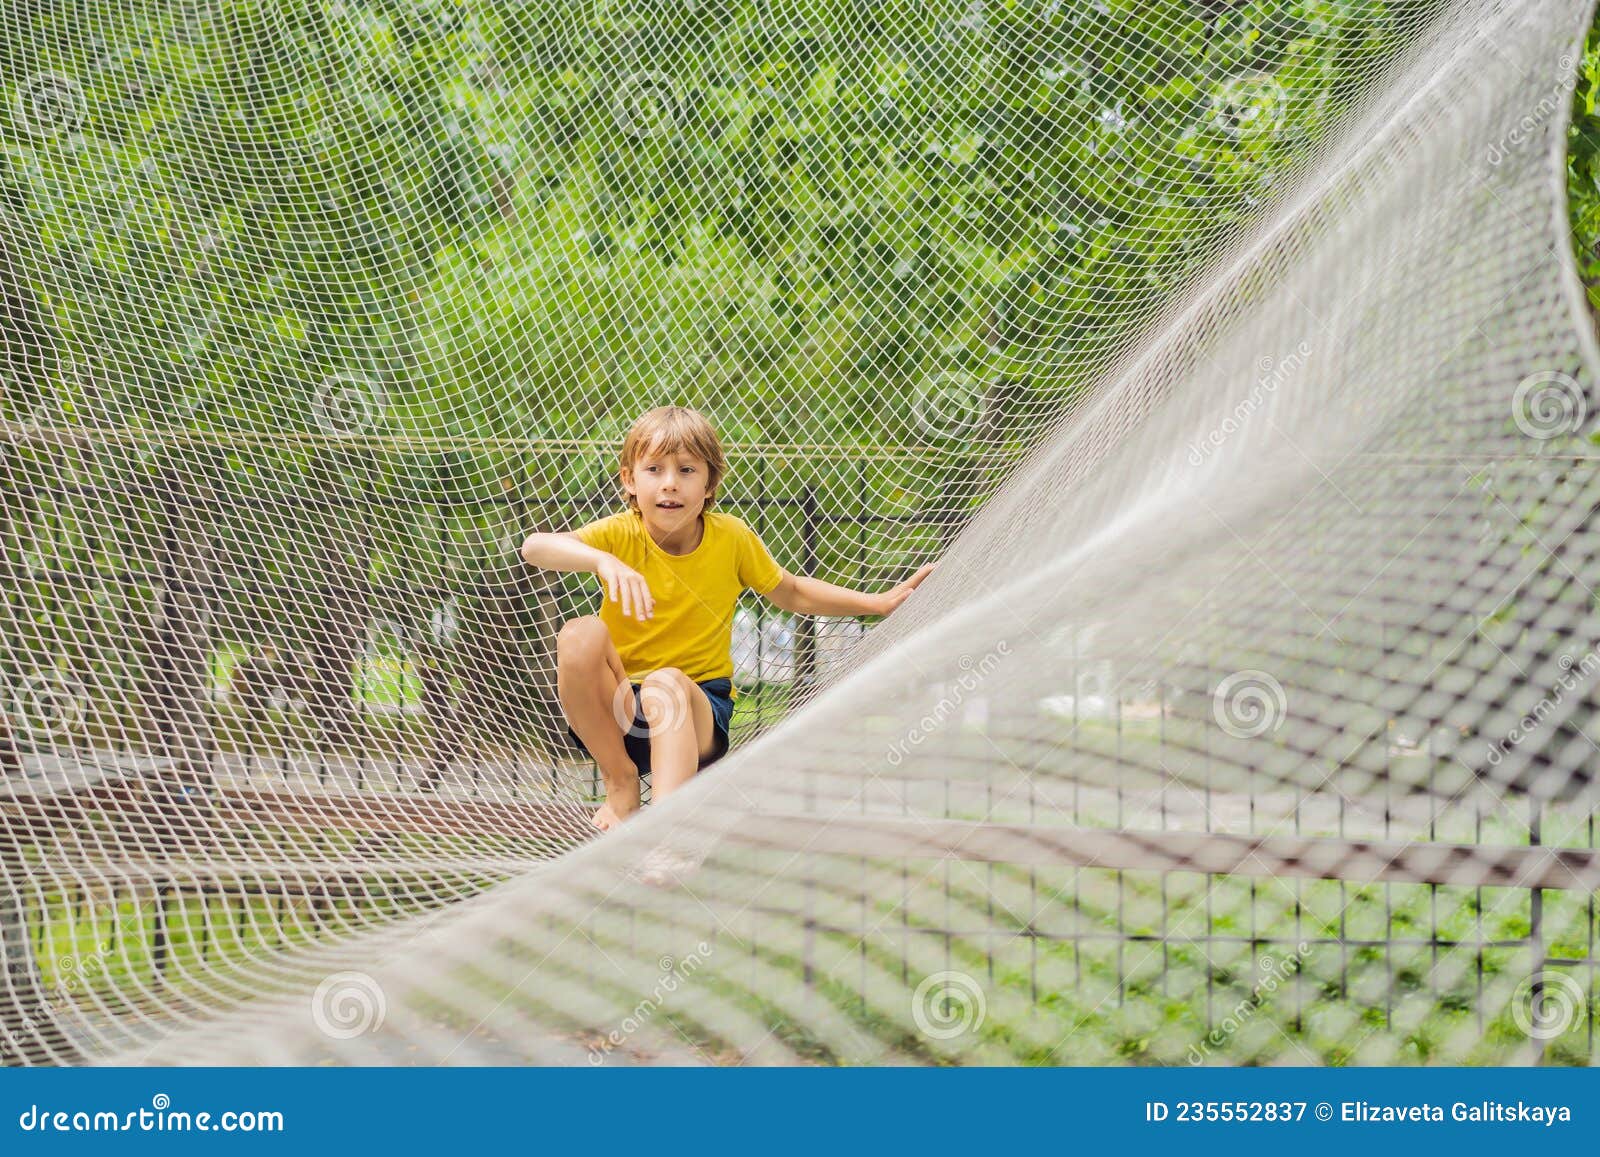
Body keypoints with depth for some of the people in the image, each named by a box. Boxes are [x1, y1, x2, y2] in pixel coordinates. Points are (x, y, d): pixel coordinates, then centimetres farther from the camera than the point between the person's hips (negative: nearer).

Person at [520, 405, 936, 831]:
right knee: (581, 634, -29)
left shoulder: (732, 538, -4)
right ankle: (620, 780, -14)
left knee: (667, 683, -36)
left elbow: (791, 594, 14)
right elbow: (534, 546, -29)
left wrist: (879, 602, 6)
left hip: (698, 711, -1)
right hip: (612, 711, 1)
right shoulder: (619, 534, -10)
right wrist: (604, 560, -48)